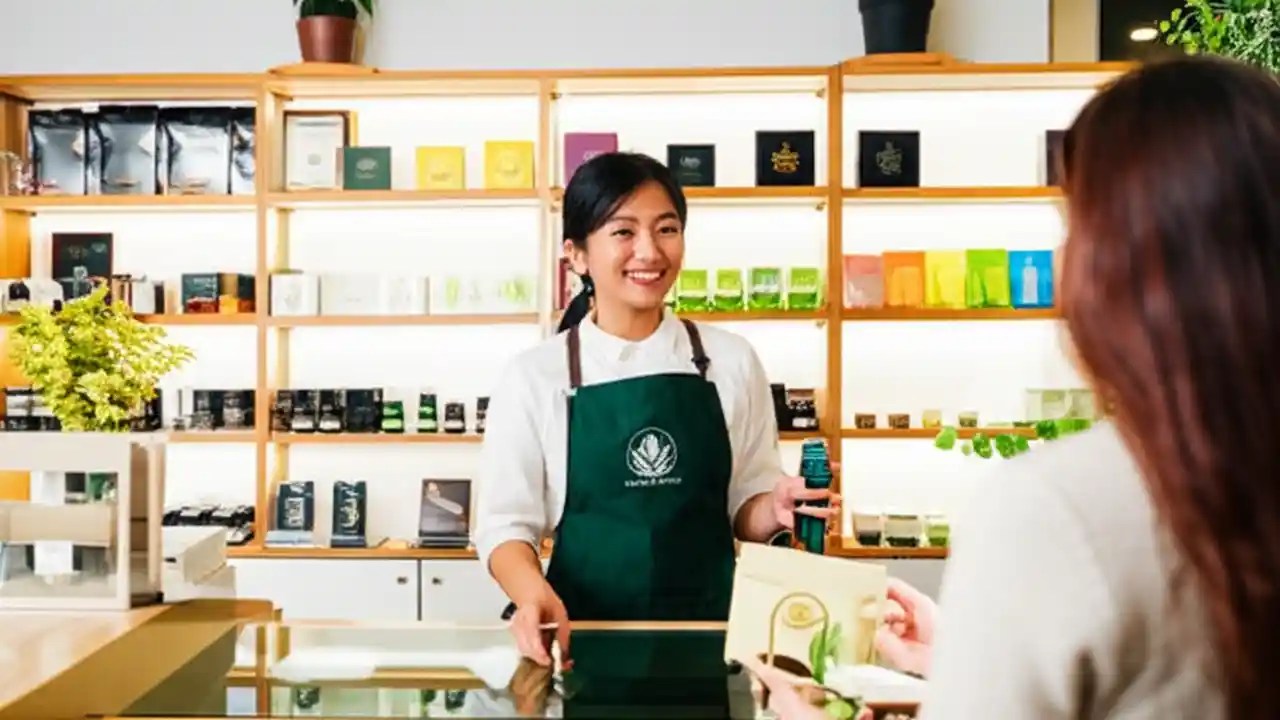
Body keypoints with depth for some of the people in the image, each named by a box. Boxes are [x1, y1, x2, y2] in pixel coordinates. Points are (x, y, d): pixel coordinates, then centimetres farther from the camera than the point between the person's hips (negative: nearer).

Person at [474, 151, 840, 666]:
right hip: (583, 635, -2)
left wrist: (776, 509, -9)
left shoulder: (732, 361, 5)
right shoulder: (534, 377, 0)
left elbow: (744, 510, 12)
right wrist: (534, 594, -18)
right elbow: (505, 523, 0)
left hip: (708, 629, 2)